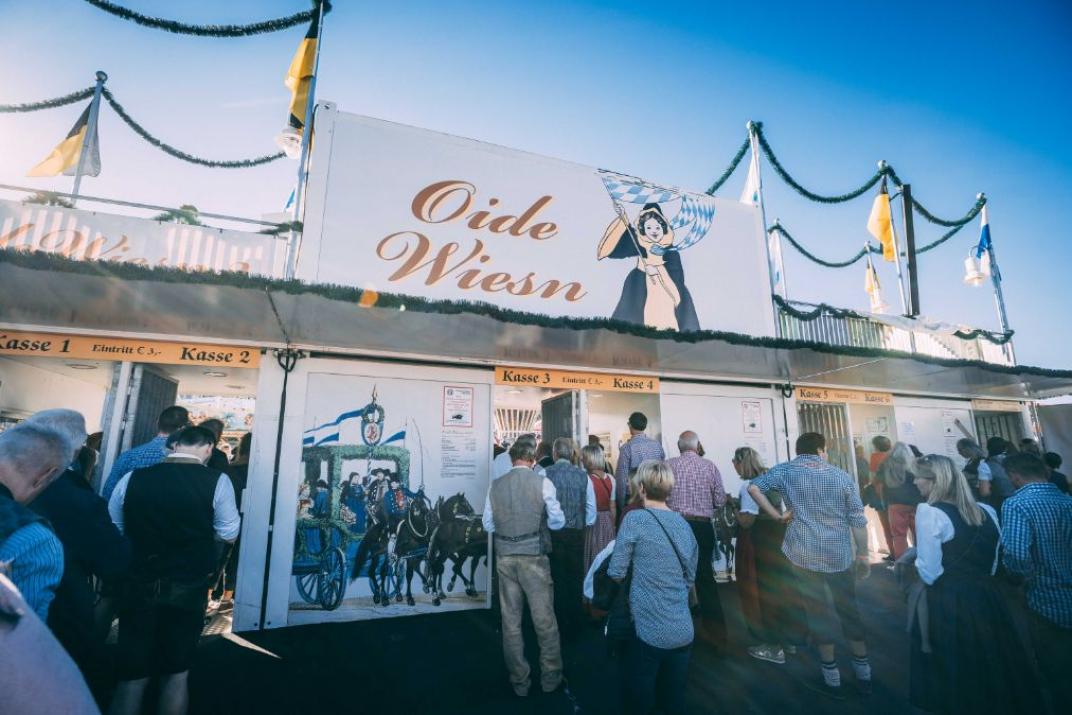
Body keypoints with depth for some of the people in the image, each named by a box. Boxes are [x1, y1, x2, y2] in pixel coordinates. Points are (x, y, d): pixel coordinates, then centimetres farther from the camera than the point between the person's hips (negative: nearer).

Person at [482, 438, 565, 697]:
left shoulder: (496, 485, -2)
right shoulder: (542, 483, -10)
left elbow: (488, 525, 5)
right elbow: (558, 521, -4)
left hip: (504, 557, 3)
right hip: (534, 557, -3)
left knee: (510, 621, 15)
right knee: (544, 619, 13)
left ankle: (519, 681, 29)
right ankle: (551, 677, 29)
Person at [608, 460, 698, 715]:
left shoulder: (636, 519, -14)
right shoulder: (684, 524, 5)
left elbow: (616, 573, -11)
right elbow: (690, 579, 15)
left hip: (649, 632, -6)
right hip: (683, 632, 6)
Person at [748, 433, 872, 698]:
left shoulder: (785, 471, -2)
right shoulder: (842, 476, 1)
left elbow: (753, 487, -12)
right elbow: (858, 520, 2)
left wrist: (777, 515, -4)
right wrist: (863, 555, 11)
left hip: (804, 554, -2)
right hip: (839, 554, 2)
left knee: (818, 610, 9)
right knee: (849, 609, 17)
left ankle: (832, 679, 19)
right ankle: (863, 674, 30)